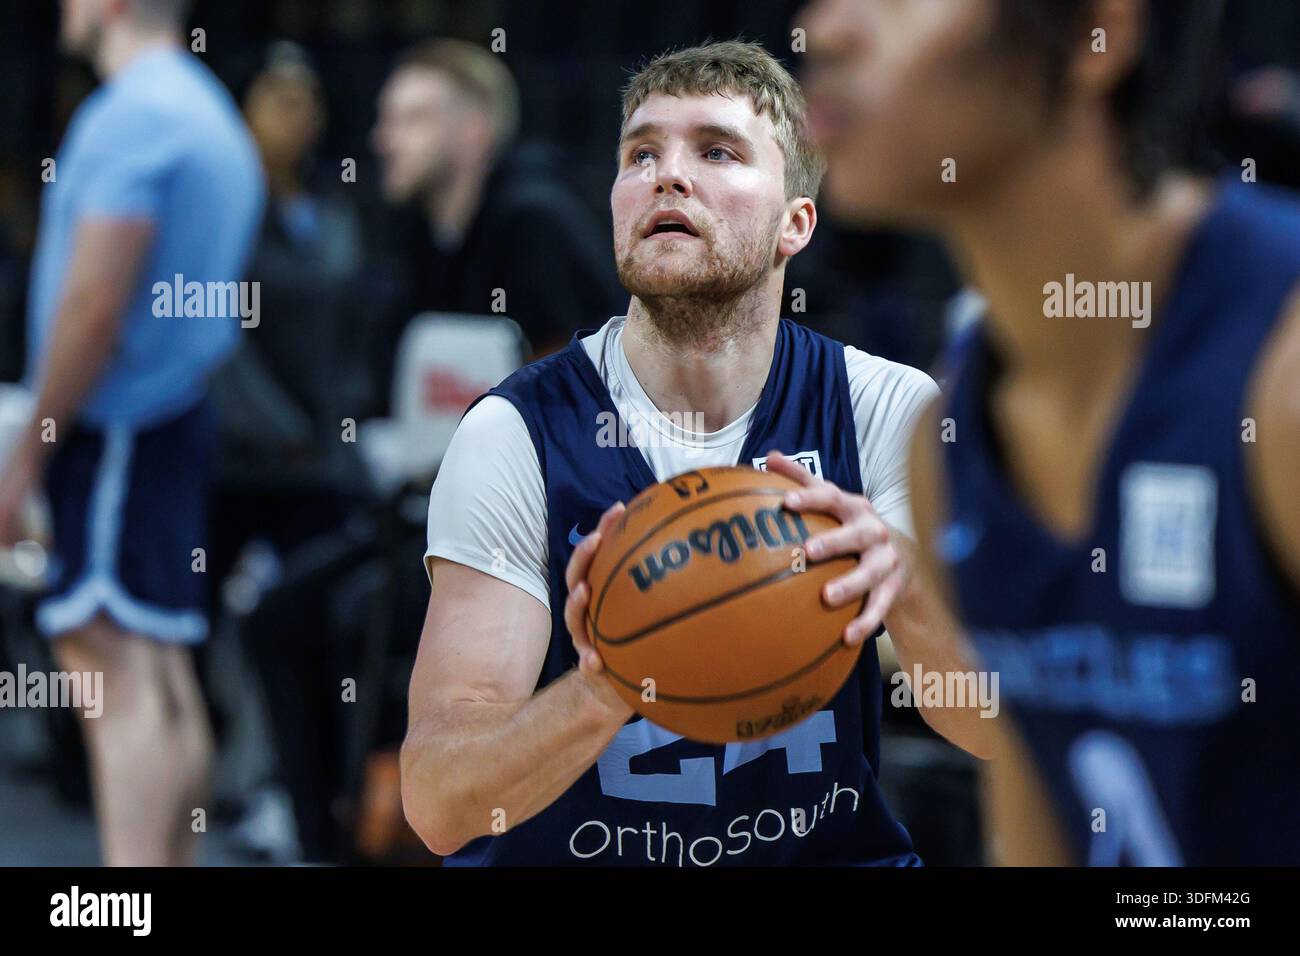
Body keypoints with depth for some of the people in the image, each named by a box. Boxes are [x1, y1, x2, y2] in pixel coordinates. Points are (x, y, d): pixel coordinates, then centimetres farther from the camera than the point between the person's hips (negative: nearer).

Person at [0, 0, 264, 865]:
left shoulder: (128, 118, -14)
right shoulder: (213, 112, 17)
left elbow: (93, 307, -19)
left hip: (119, 430, -10)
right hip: (179, 416, 10)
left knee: (118, 674, -12)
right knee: (164, 678, 12)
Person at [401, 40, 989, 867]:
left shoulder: (887, 411, -3)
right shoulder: (517, 435, -8)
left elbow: (995, 727, -12)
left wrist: (905, 577, -30)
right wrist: (600, 696, -34)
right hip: (566, 859, -1)